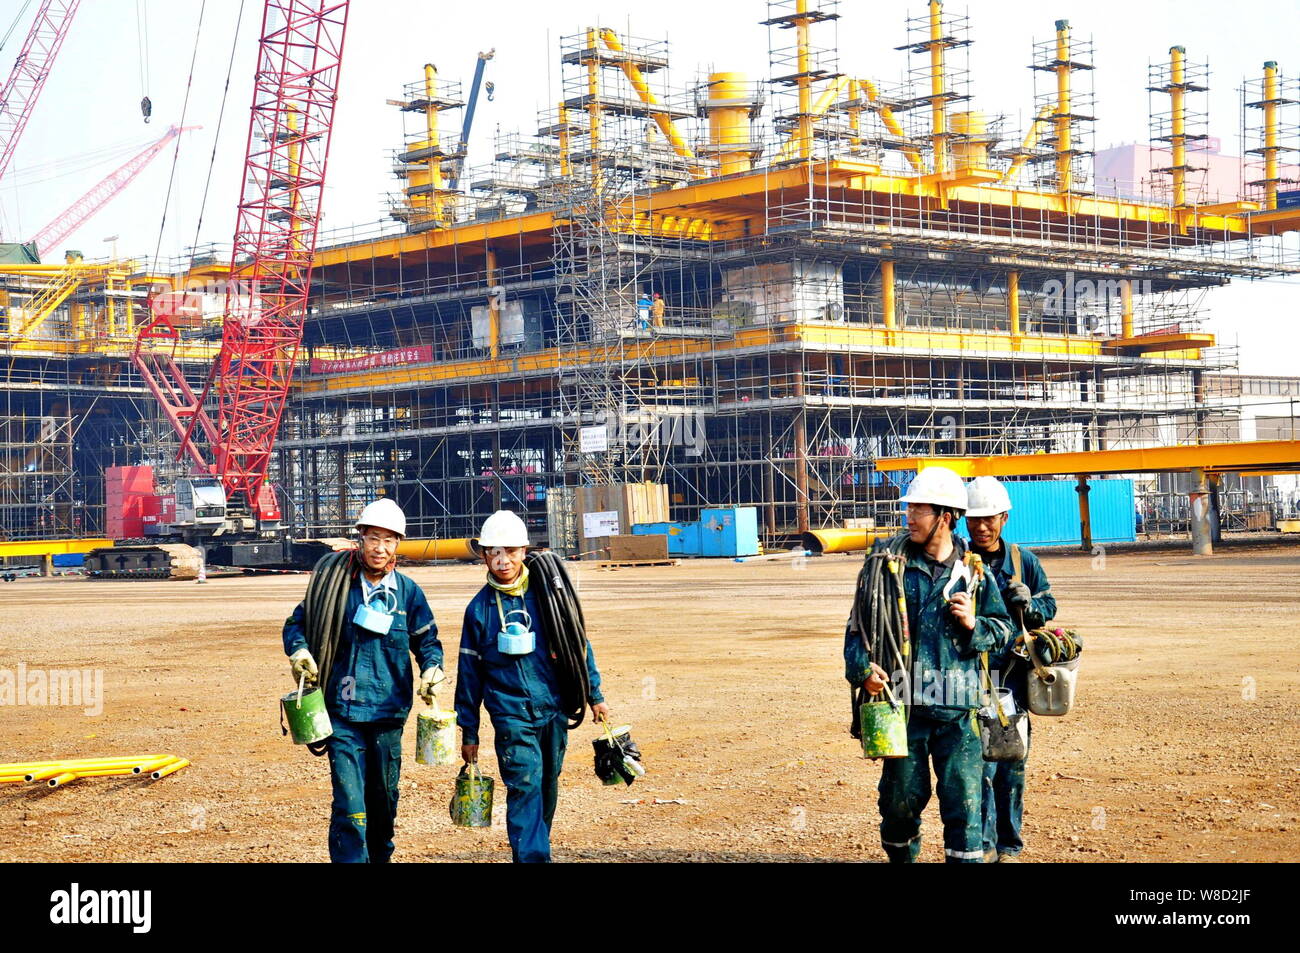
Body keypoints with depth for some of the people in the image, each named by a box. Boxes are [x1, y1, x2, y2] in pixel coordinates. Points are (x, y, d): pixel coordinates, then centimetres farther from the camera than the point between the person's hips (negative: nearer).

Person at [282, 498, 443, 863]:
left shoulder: (408, 592, 3)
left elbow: (427, 640, 13)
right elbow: (297, 622, 8)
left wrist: (432, 668, -7)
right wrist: (299, 651, -12)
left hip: (389, 712, 3)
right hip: (343, 712, -2)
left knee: (384, 798, 16)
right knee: (350, 805, -12)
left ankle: (380, 856, 37)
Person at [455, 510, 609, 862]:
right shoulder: (479, 608, 0)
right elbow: (469, 671, 6)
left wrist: (594, 695, 10)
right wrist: (468, 731, 7)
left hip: (553, 709, 2)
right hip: (510, 714, -2)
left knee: (547, 786, 13)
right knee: (525, 786, -14)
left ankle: (539, 846, 30)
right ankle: (532, 856, -14)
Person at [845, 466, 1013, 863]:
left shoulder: (973, 569, 5)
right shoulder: (890, 560, 2)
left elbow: (1003, 628, 13)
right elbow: (859, 623, 4)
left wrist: (974, 624, -8)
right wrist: (862, 668, -12)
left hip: (958, 710, 0)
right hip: (902, 702, 0)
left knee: (964, 798, -2)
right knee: (902, 797, 8)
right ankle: (901, 856, 32)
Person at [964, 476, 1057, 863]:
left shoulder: (1023, 561, 8)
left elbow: (1049, 606, 14)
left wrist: (1029, 605, -6)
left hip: (1014, 675, 3)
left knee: (1013, 764, 9)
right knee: (980, 761, -13)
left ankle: (1009, 846, 20)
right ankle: (984, 845, -5)